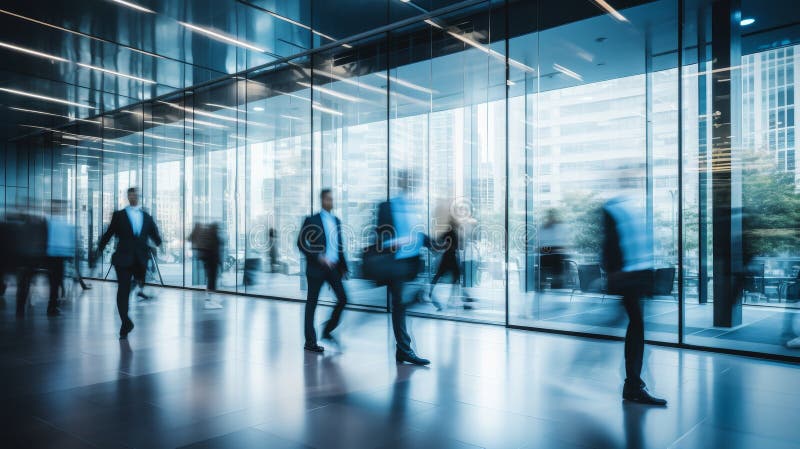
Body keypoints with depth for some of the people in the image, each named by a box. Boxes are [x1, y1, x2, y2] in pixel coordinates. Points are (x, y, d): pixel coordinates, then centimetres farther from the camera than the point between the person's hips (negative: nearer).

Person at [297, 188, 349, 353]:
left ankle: (328, 330, 20)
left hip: (333, 267, 6)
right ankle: (310, 342, 11)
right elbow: (301, 243, -8)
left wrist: (343, 266, 12)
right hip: (317, 268, -5)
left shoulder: (337, 221, 13)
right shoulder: (311, 220, -5)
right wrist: (318, 257, -17)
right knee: (311, 303, 3)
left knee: (343, 298, 0)